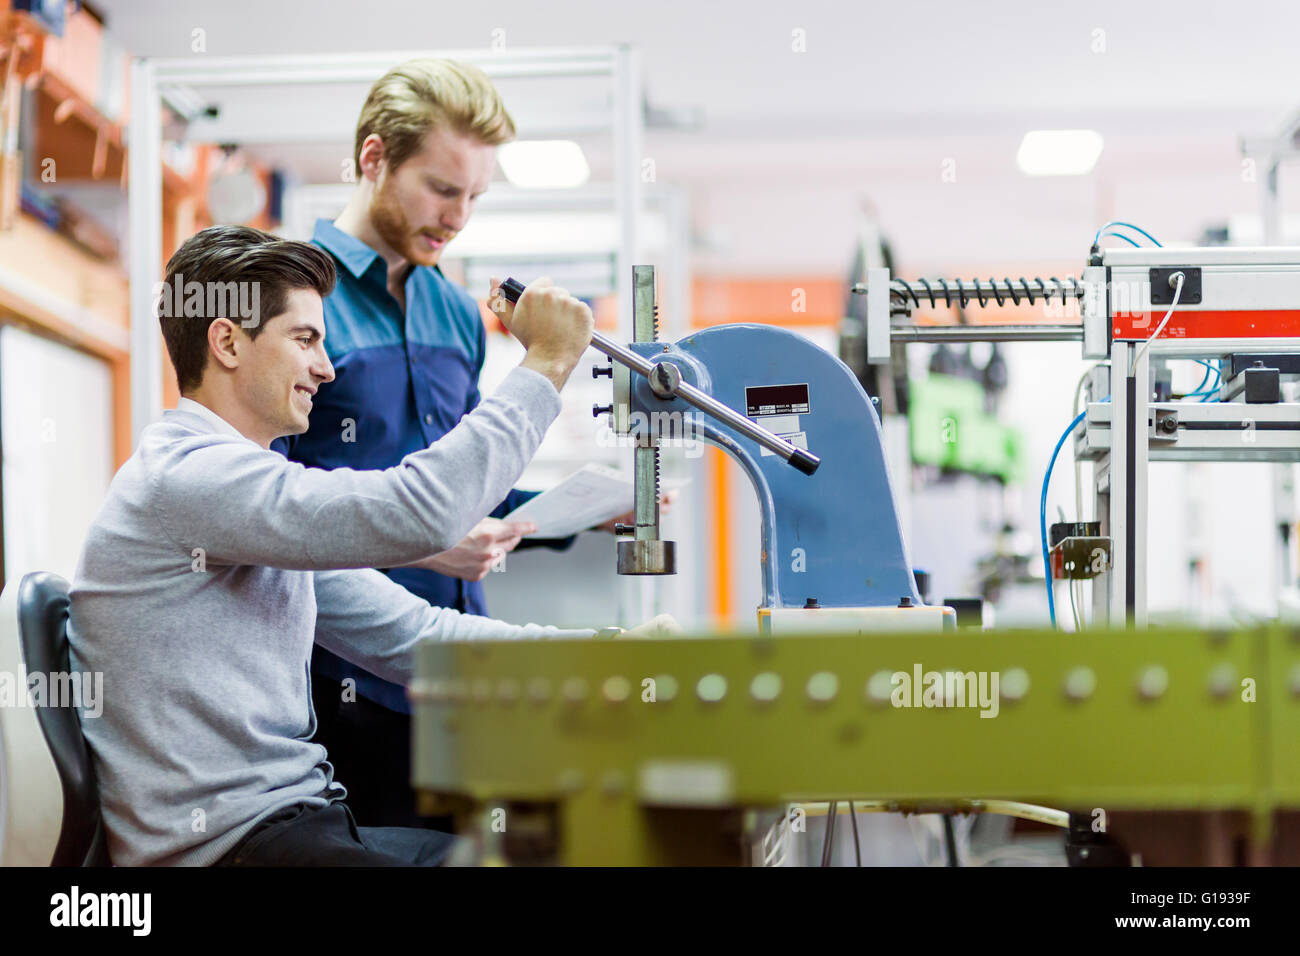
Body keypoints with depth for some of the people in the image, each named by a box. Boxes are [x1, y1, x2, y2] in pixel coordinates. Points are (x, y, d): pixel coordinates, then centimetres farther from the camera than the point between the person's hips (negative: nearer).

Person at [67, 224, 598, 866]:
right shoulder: (184, 474, -13)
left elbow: (412, 635, 16)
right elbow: (416, 513, -25)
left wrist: (601, 651, 5)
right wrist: (545, 365, -15)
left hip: (292, 821, 10)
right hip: (224, 843, -10)